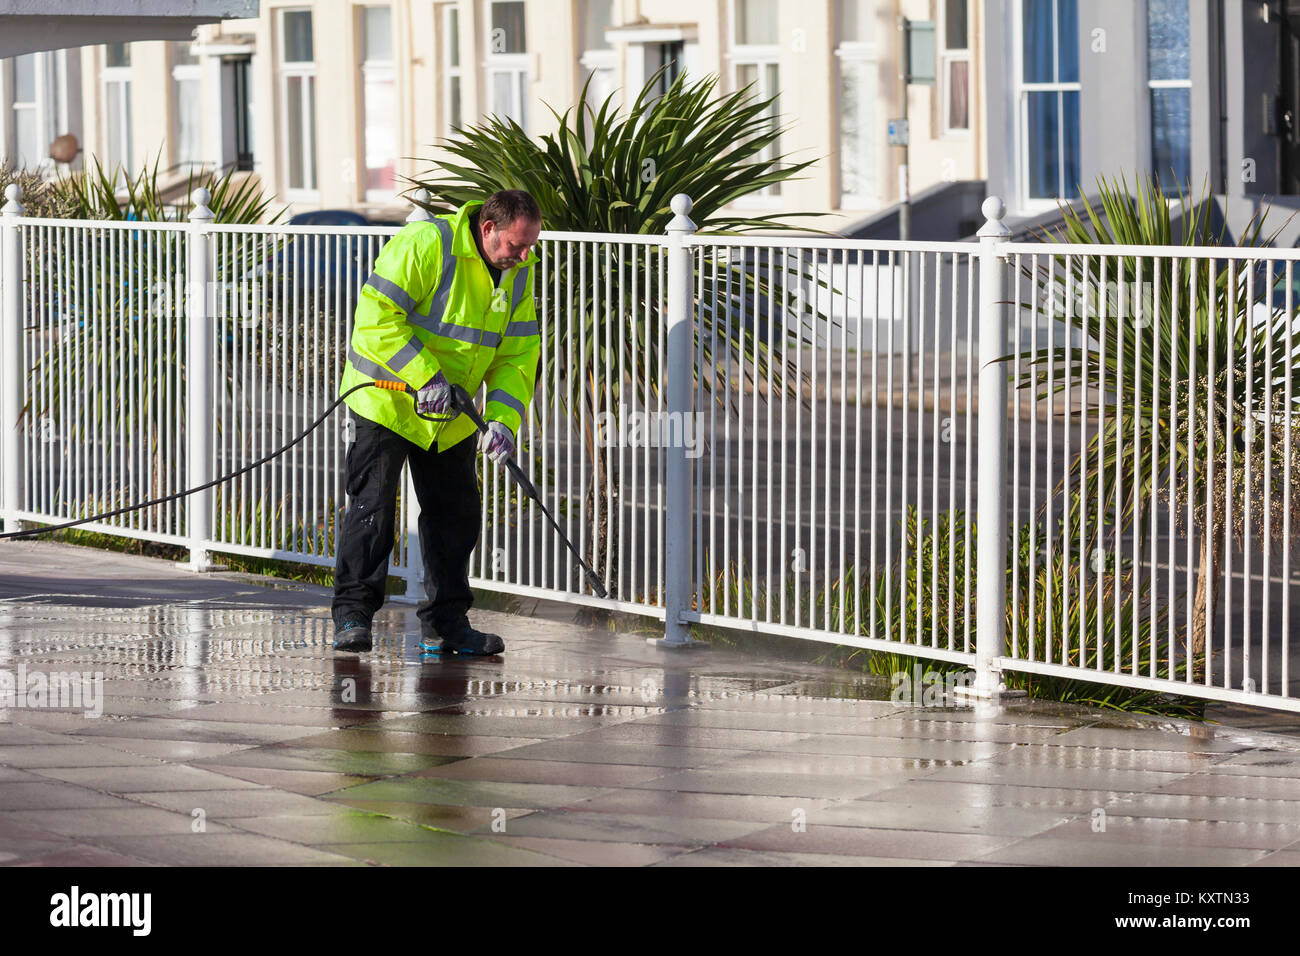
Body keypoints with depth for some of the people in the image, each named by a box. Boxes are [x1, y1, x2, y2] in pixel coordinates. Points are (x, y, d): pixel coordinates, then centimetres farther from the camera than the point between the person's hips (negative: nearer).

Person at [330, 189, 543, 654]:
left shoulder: (518, 272, -1)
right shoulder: (425, 243, -23)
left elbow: (518, 353, 0)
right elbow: (378, 315, -26)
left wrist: (503, 417, -14)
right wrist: (425, 375, -29)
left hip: (451, 418, 7)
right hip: (386, 400, -7)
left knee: (455, 512, 7)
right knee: (373, 506, -9)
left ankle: (445, 622, 16)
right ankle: (352, 613, -2)